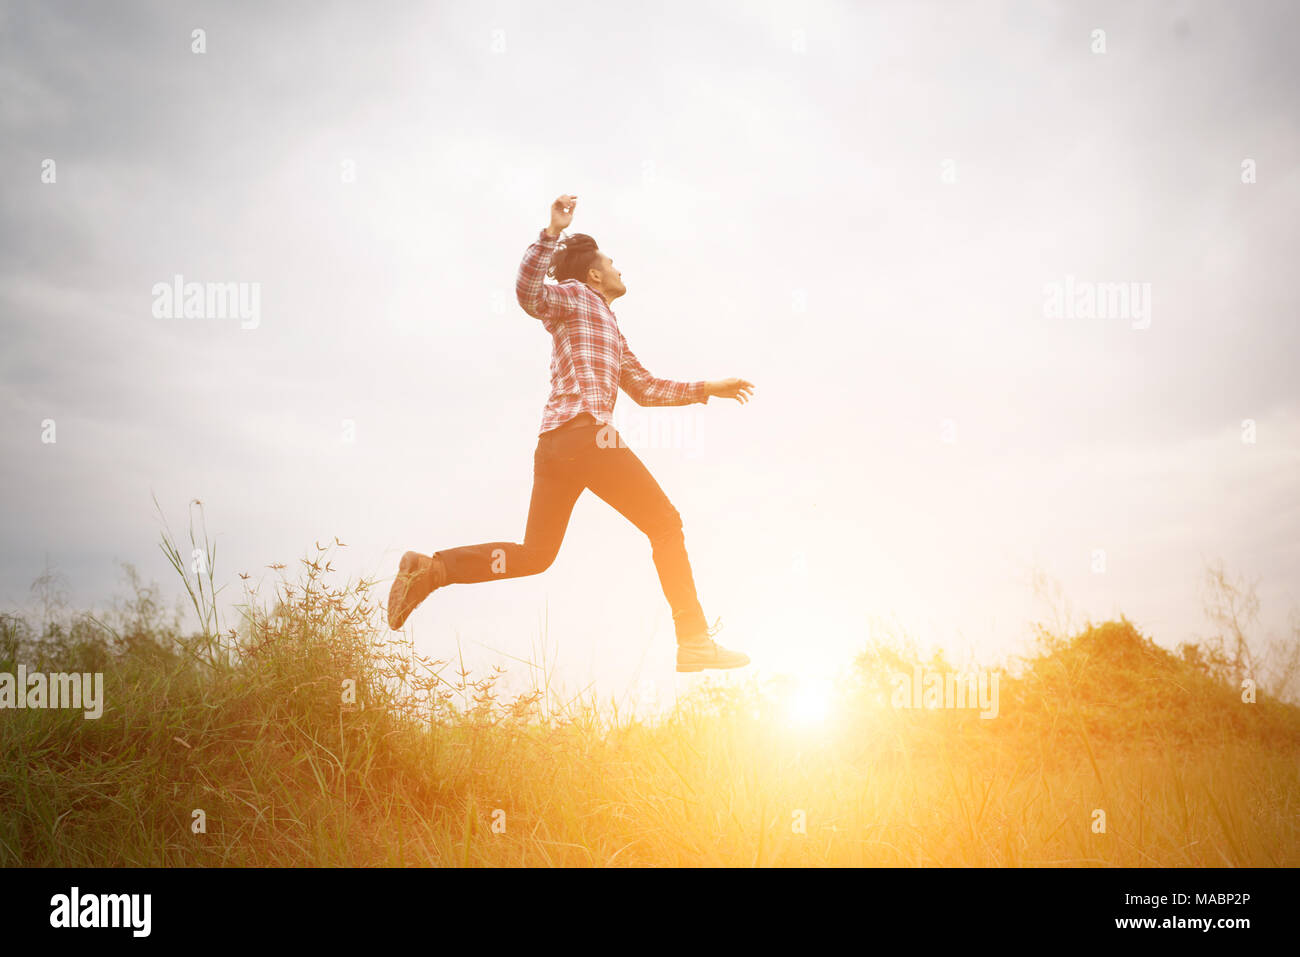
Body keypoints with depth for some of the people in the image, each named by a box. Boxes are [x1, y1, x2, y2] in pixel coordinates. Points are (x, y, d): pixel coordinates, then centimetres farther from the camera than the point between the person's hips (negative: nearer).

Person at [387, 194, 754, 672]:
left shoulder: (611, 331, 33)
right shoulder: (575, 296, 8)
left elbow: (645, 387, 34)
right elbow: (529, 293, -13)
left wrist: (707, 389, 32)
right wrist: (552, 233, -19)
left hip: (553, 440, 9)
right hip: (584, 431, -9)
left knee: (534, 554, 7)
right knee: (665, 525, -3)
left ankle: (431, 567, -5)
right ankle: (694, 639, -6)